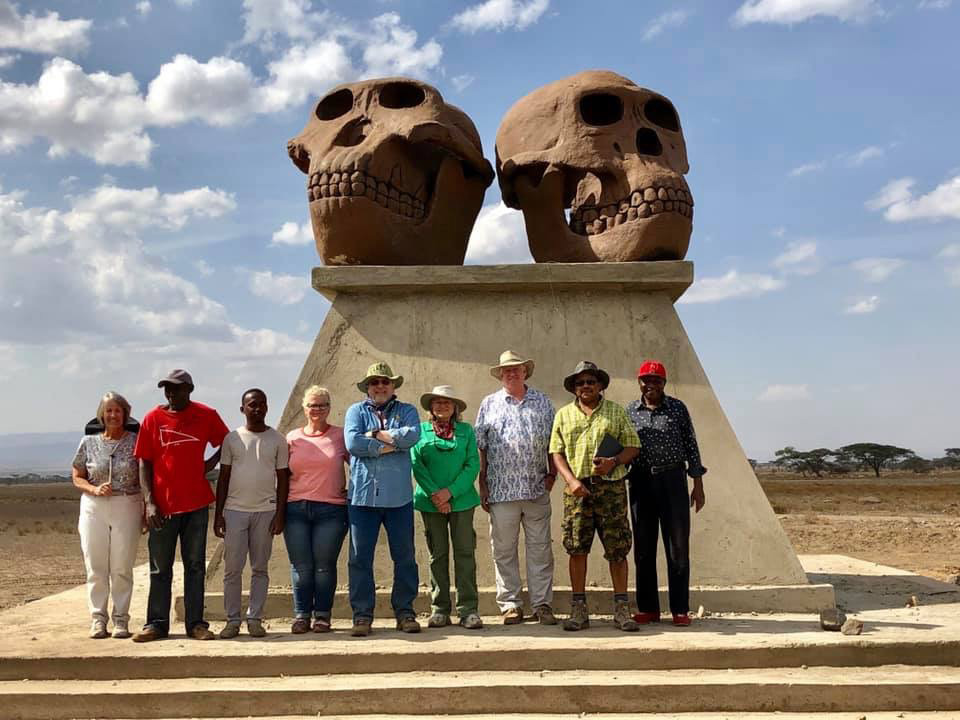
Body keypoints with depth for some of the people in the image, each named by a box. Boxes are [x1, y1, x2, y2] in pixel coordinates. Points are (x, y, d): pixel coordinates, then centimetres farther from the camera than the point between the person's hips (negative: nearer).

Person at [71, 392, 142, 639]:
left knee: (122, 567, -1)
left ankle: (121, 619, 8)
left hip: (127, 508, -1)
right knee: (95, 567, 3)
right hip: (93, 508, 2)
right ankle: (97, 619, 11)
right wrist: (95, 490, -8)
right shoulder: (89, 442, 6)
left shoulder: (135, 441, 1)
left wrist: (146, 510, -3)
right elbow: (77, 477, 11)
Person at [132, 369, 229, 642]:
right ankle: (157, 624, 15)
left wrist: (210, 463, -4)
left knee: (195, 566, 7)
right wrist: (149, 501, -9)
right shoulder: (153, 418, -2)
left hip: (196, 504, 0)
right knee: (160, 568, 7)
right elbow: (144, 462, -1)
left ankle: (195, 623, 13)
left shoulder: (207, 415, 0)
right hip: (162, 506, 0)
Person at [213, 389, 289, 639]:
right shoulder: (232, 438, 5)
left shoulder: (277, 440, 4)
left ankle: (255, 618, 11)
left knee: (260, 568, 4)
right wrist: (218, 514, 2)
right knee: (232, 568, 0)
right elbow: (224, 477, 7)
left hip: (265, 511, 0)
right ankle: (232, 620, 8)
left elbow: (282, 478, 5)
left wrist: (280, 513, -2)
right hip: (234, 510, 0)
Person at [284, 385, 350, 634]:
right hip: (296, 509, 2)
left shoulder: (340, 435, 5)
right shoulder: (292, 438, 10)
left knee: (325, 566, 1)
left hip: (331, 510, -2)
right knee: (300, 566, 3)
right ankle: (301, 615, 14)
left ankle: (323, 615, 13)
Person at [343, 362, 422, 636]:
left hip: (399, 497, 0)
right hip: (362, 496, 0)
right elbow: (352, 442, -9)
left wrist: (375, 434, -8)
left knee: (404, 557, 5)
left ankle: (405, 612, 16)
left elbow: (412, 435, -12)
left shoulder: (406, 410, 10)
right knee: (360, 558, 2)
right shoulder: (356, 411, 10)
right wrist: (391, 445, -9)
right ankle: (362, 615, 11)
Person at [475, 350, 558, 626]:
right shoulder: (489, 404, 8)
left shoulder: (542, 402, 11)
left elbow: (552, 442, 13)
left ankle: (542, 605, 9)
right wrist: (482, 484, 1)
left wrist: (552, 473, 2)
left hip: (537, 489, 1)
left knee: (540, 549, 3)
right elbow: (480, 447, 6)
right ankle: (510, 605, 12)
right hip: (501, 489, 0)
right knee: (504, 550, 4)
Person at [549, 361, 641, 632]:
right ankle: (579, 608, 7)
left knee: (617, 549, -1)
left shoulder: (616, 412, 11)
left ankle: (621, 608, 7)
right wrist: (571, 480, -8)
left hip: (611, 486, -1)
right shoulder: (563, 414, 13)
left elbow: (633, 447, 8)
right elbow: (557, 452, 7)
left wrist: (614, 462, -11)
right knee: (576, 548, -1)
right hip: (577, 488, 1)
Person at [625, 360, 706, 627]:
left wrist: (698, 485, 2)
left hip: (673, 480, -1)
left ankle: (680, 610, 8)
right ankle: (648, 608, 15)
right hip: (640, 482, 2)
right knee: (643, 548, 6)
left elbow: (691, 446, 5)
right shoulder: (629, 412, 6)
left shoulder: (677, 408, 3)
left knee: (678, 547, 1)